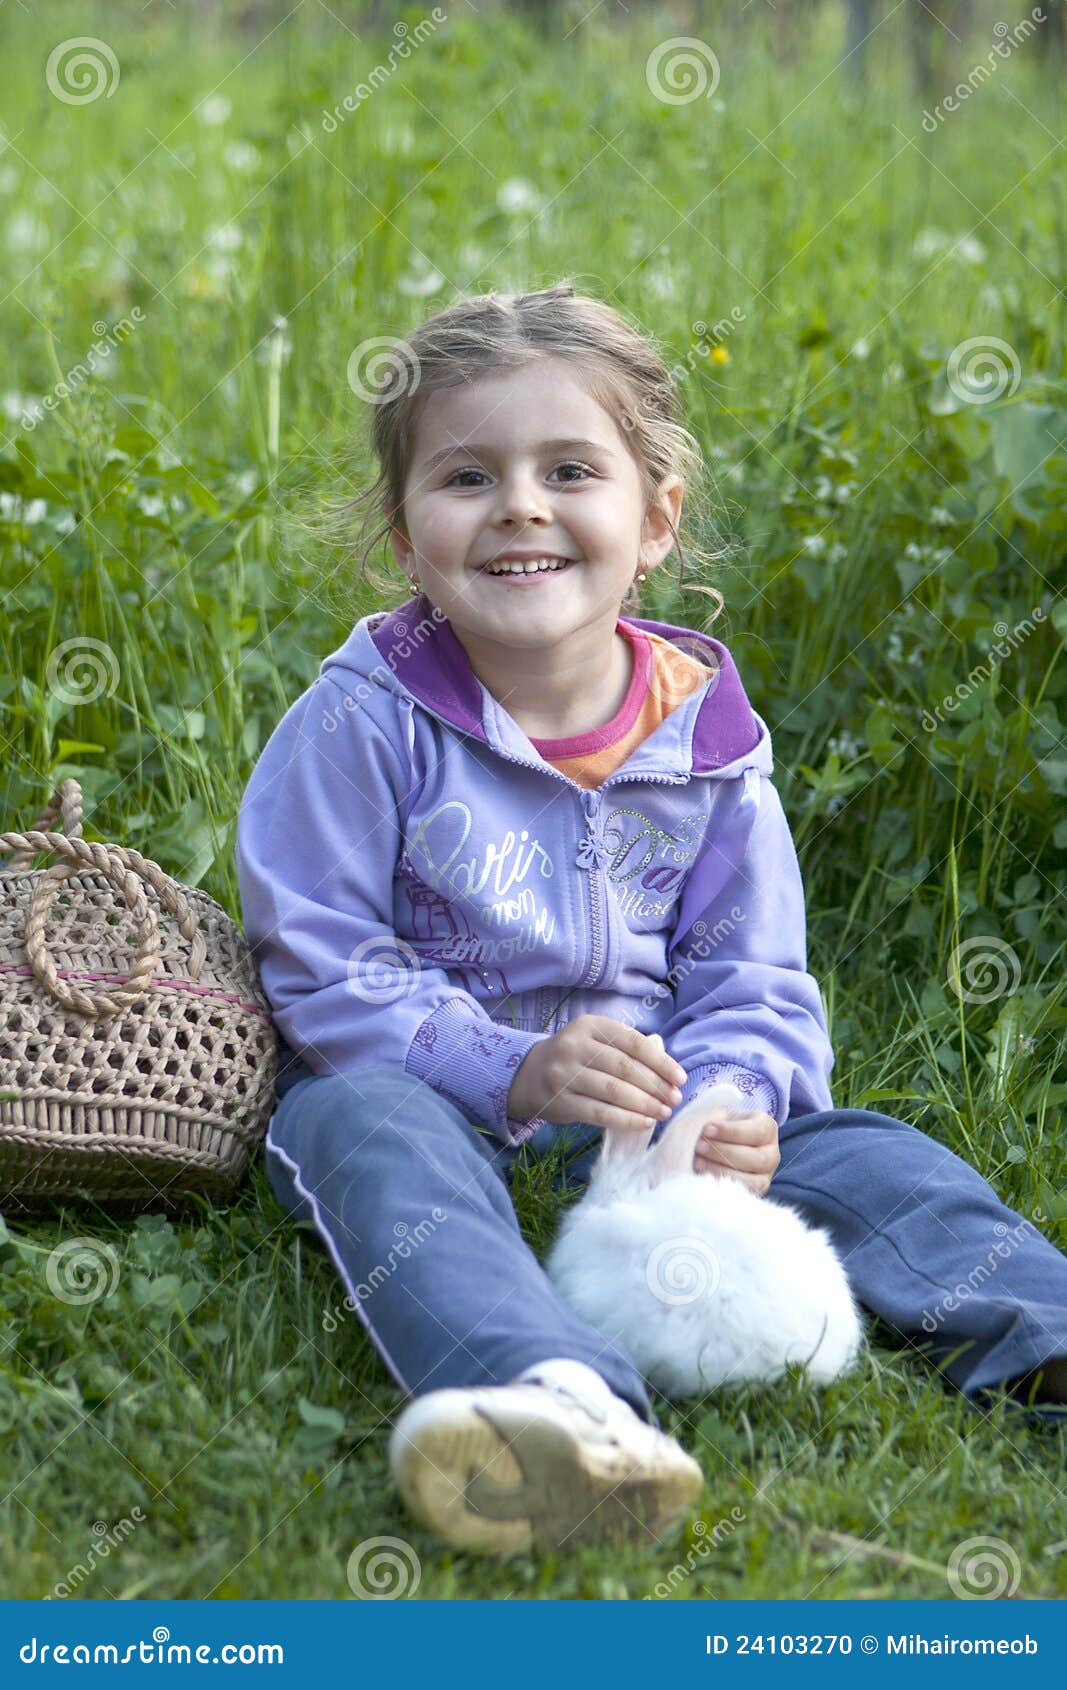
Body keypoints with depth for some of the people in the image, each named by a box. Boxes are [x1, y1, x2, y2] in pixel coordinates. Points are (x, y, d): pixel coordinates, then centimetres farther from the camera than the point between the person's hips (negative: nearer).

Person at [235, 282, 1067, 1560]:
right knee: (375, 1134, -37)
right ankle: (550, 1392, -65)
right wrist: (512, 1070, -25)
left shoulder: (707, 737, 1)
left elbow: (750, 983, 5)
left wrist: (731, 1097, -19)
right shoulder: (365, 721, -10)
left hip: (644, 1112, 5)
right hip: (420, 1083, -4)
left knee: (851, 1148, -14)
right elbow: (320, 964, -12)